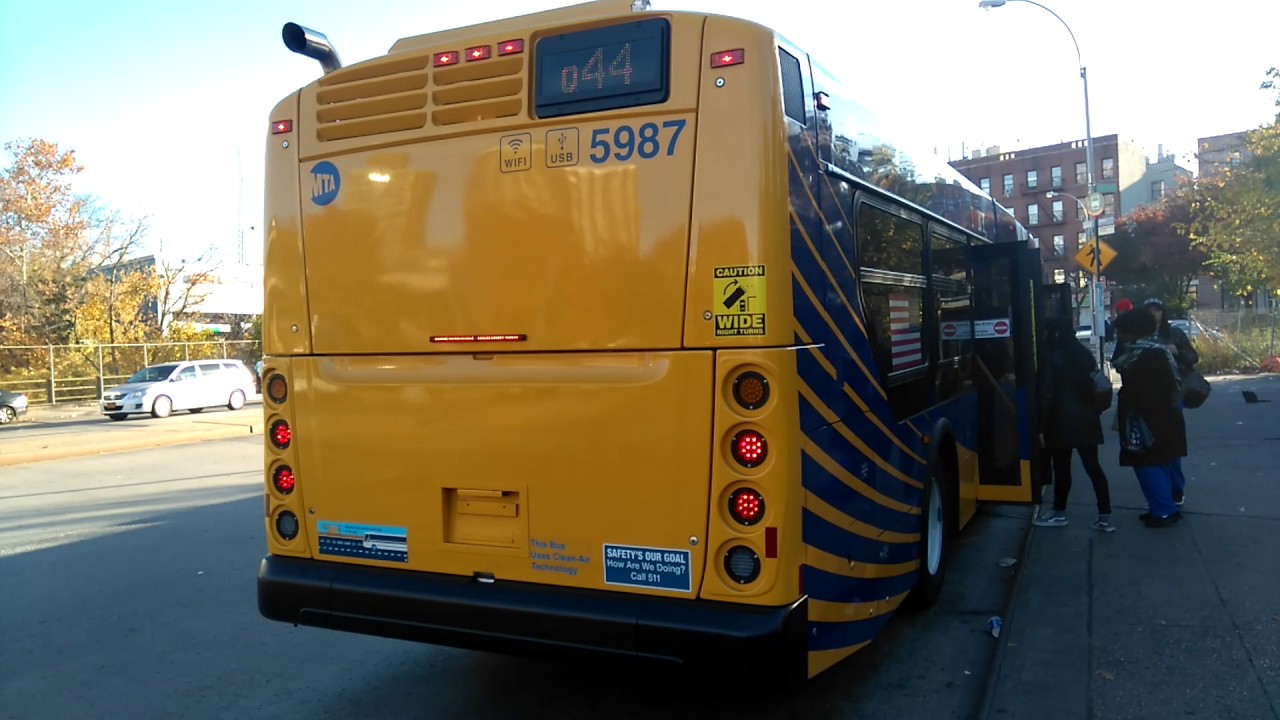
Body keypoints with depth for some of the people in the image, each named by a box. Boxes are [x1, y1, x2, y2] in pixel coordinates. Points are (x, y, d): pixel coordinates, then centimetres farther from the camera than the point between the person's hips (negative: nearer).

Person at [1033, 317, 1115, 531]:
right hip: (1086, 418, 6)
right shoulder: (1084, 353, 9)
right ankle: (1105, 516, 5)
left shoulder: (1051, 357, -11)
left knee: (1062, 468, 5)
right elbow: (1094, 385, 12)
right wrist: (1093, 411, 18)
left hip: (1062, 420, -6)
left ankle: (1059, 513, 17)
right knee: (1093, 466, 7)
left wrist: (1042, 427, -9)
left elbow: (1046, 395, -13)